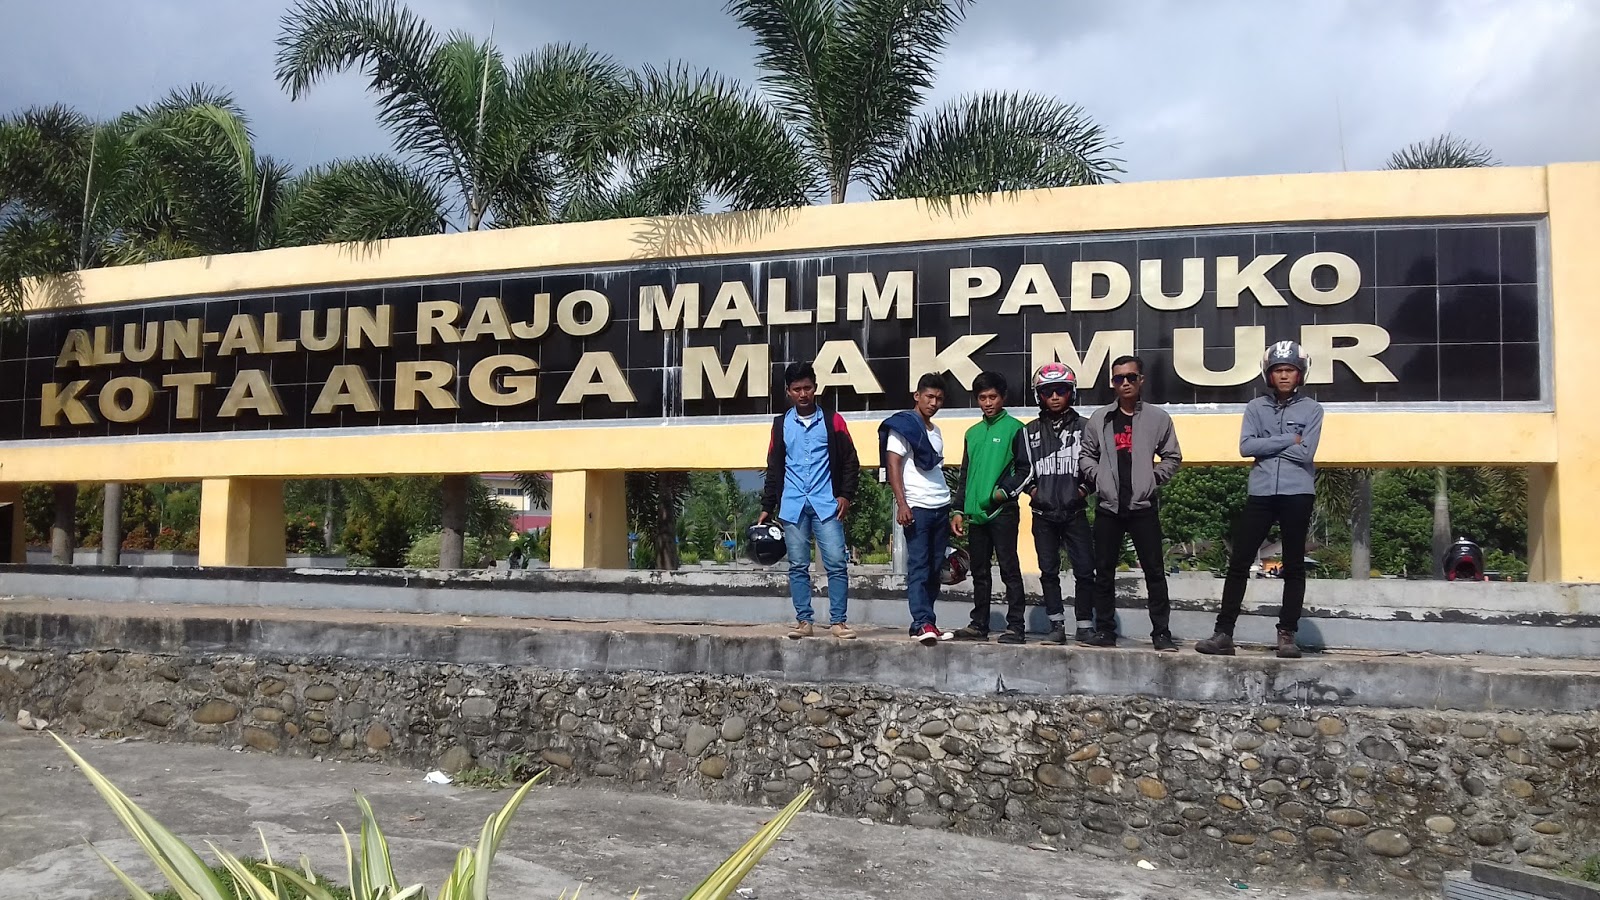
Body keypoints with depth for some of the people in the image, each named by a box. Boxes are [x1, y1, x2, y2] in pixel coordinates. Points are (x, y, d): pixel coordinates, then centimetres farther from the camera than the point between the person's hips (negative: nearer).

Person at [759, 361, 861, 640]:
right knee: (798, 566, 4)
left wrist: (846, 495, -6)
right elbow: (774, 469, 13)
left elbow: (851, 462, 5)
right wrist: (767, 507, 10)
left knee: (837, 563, -7)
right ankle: (804, 621, 11)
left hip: (826, 504, -2)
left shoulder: (832, 421, 4)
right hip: (792, 506, 2)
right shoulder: (781, 424, 9)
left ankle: (838, 621, 0)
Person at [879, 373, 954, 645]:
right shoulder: (902, 425, -2)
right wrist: (901, 504, -18)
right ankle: (923, 623, -12)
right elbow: (893, 465, -9)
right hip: (917, 507, -7)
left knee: (935, 568, 5)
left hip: (941, 507, 7)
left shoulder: (935, 431, 20)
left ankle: (924, 622, 9)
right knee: (918, 566, -9)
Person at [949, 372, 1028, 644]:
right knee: (979, 572, 11)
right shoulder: (973, 433, 18)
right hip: (975, 513, 6)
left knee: (1009, 569, -5)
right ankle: (979, 624, 18)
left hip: (1003, 511, -6)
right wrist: (959, 510, 15)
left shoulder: (1014, 428, 0)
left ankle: (1015, 626, -3)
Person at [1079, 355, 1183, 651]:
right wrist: (1097, 477, -3)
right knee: (1104, 571, 6)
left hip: (1143, 506, -2)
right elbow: (1086, 455, 12)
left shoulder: (1158, 417, 3)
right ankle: (1104, 630, 14)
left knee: (1154, 571, 0)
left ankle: (1161, 632, 6)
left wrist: (1154, 478, -6)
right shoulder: (1099, 418, 8)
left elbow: (1172, 457, 7)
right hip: (1108, 506, 2)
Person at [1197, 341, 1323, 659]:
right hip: (1261, 493, 2)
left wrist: (1265, 446, -4)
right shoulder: (1256, 407, 9)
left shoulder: (1311, 409, 4)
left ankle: (1287, 635, 12)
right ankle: (1223, 633, 3)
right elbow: (1245, 446, -5)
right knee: (1238, 563, -1)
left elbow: (1305, 453, -9)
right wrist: (1289, 440, -7)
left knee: (1293, 566, 4)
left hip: (1297, 494, -2)